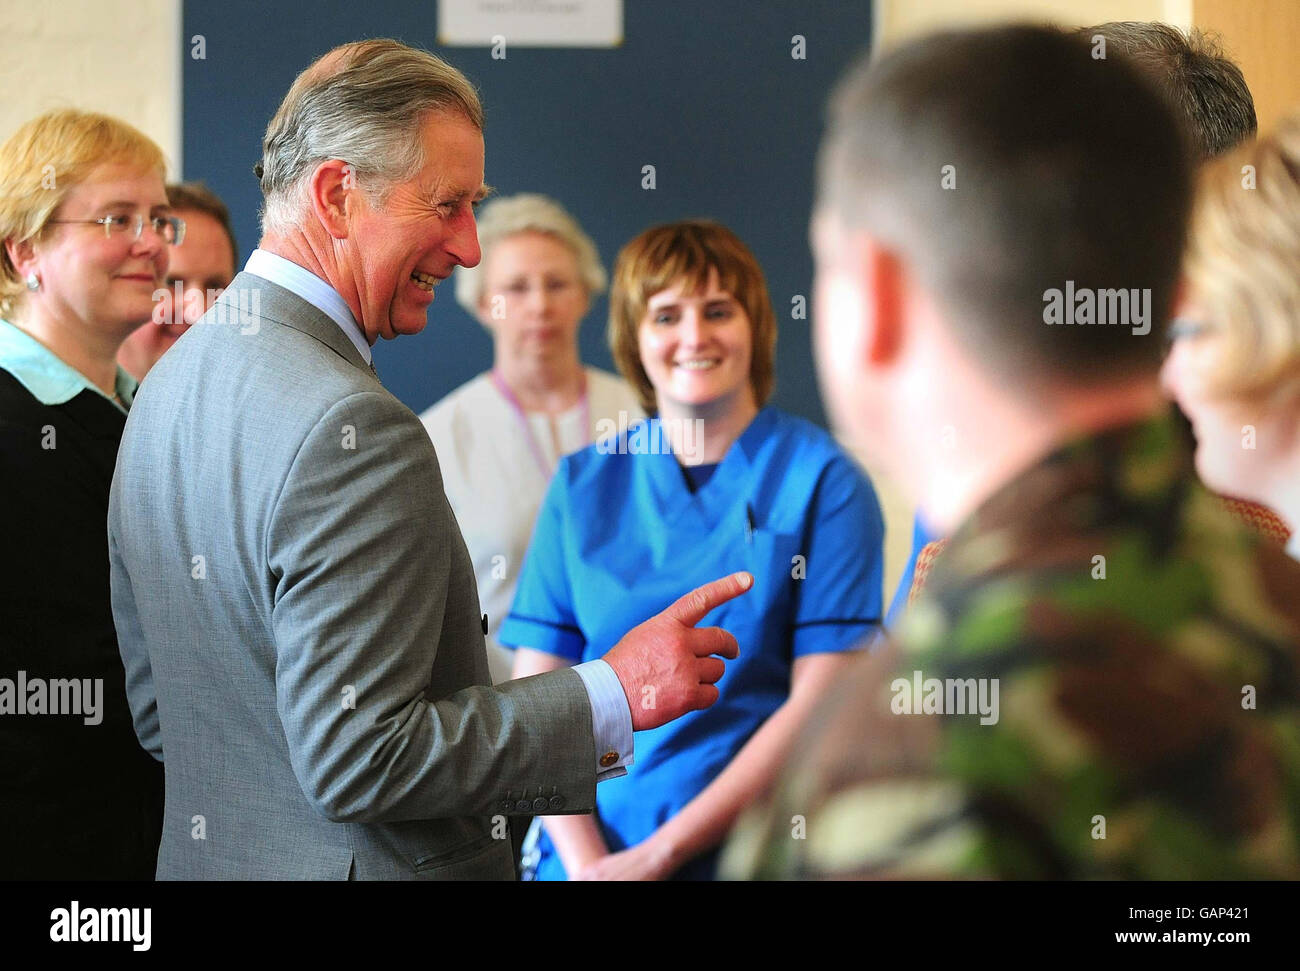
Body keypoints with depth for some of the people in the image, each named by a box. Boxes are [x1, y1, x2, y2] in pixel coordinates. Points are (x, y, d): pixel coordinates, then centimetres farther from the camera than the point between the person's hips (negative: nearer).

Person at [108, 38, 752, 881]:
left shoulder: (169, 384, 5)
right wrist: (613, 696, -20)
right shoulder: (353, 430, -24)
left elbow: (157, 715, 11)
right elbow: (356, 761, -26)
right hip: (378, 868, -9)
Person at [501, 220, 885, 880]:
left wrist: (662, 852, -16)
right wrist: (585, 859, -14)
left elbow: (822, 698, -11)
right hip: (589, 848, 2)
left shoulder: (824, 479, -4)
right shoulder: (581, 485, 5)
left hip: (748, 850, -2)